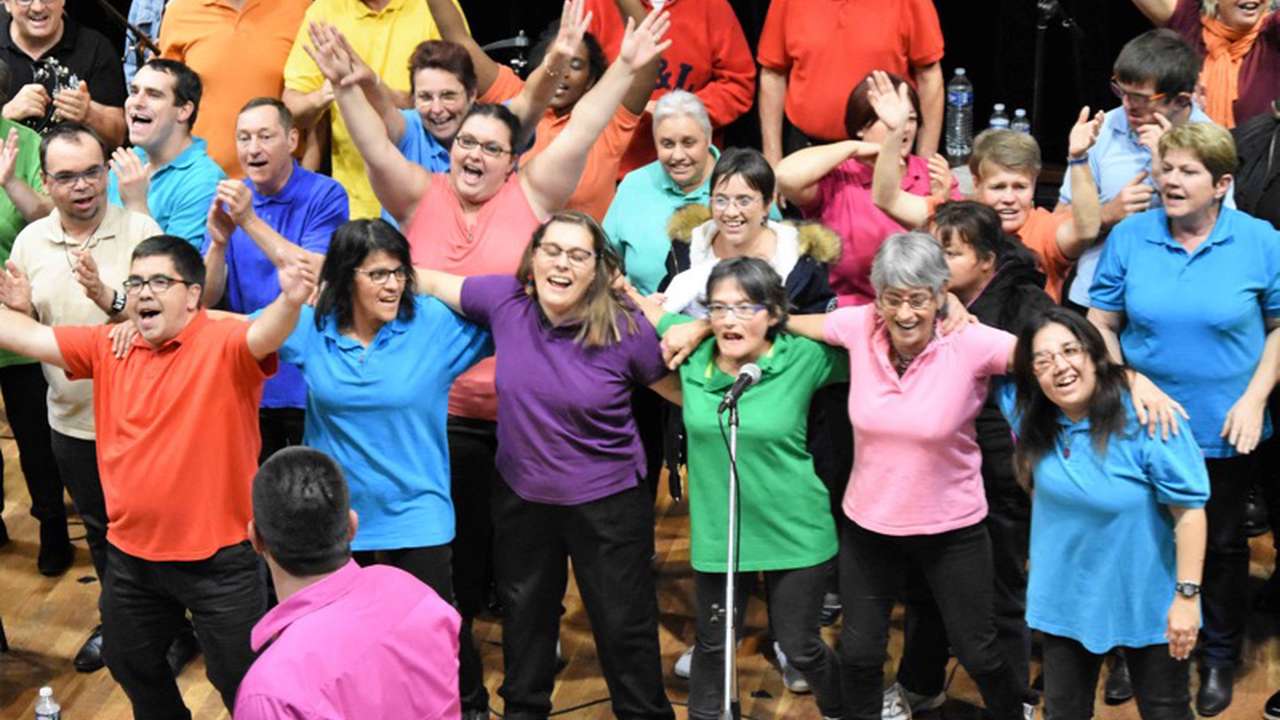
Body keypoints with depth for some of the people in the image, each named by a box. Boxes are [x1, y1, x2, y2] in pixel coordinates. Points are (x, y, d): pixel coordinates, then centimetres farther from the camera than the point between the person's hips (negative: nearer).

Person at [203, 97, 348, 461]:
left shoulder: (325, 195, -7)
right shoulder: (228, 200, 6)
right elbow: (206, 300, 1)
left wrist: (250, 221, -24)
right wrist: (219, 242, -18)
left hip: (308, 381, -4)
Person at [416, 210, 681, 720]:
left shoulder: (626, 329, -18)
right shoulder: (505, 300, -12)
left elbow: (681, 391, -2)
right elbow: (430, 281, -1)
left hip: (606, 500, -3)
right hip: (521, 494, 4)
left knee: (624, 623, 8)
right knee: (524, 614, 23)